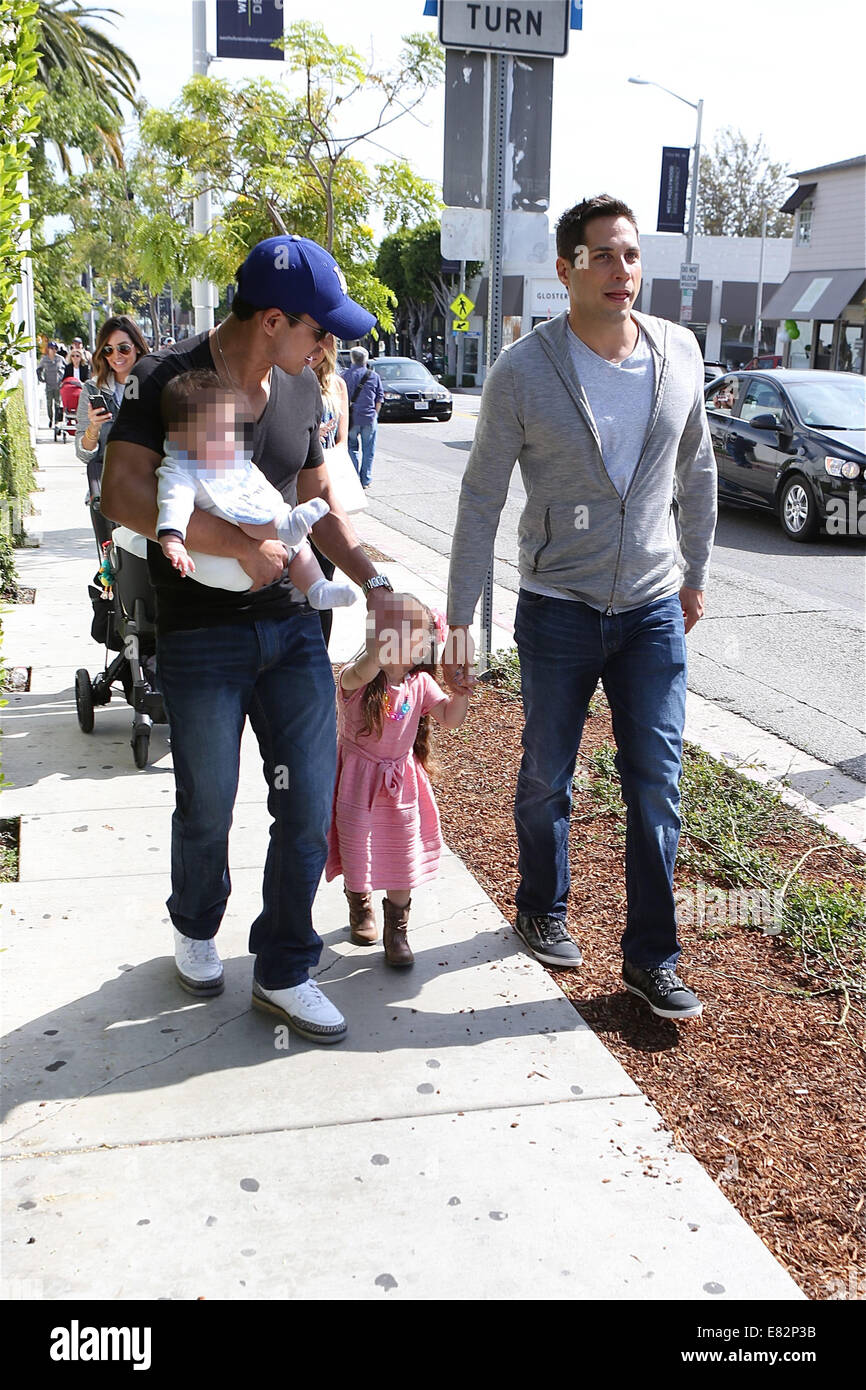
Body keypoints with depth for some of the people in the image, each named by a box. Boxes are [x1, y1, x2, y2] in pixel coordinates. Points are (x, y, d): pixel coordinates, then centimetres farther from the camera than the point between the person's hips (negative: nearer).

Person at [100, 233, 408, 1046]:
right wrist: (246, 544, -23)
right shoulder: (166, 380, -11)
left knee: (309, 806, 2)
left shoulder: (301, 389, 7)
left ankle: (282, 973, 20)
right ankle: (196, 929, 41)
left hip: (293, 627, 5)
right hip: (201, 636, -4)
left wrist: (373, 584, 7)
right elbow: (123, 497, -23)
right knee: (206, 810, 10)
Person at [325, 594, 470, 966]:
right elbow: (364, 672, -42)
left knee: (403, 857, 2)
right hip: (357, 779, -3)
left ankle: (396, 931, 19)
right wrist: (384, 642, -57)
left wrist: (461, 690, -23)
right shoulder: (356, 677, -18)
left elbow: (450, 718, -5)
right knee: (357, 853, 9)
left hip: (400, 779, 3)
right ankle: (361, 907, 39)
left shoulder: (420, 683, -3)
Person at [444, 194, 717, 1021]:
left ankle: (650, 958, 16)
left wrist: (695, 572, 17)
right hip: (558, 609, -2)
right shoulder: (522, 372, -10)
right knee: (546, 776, 12)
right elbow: (482, 498, -7)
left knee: (656, 784, 2)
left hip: (653, 609, 2)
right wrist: (459, 621, -9)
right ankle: (541, 911, 36)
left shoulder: (679, 353, 0)